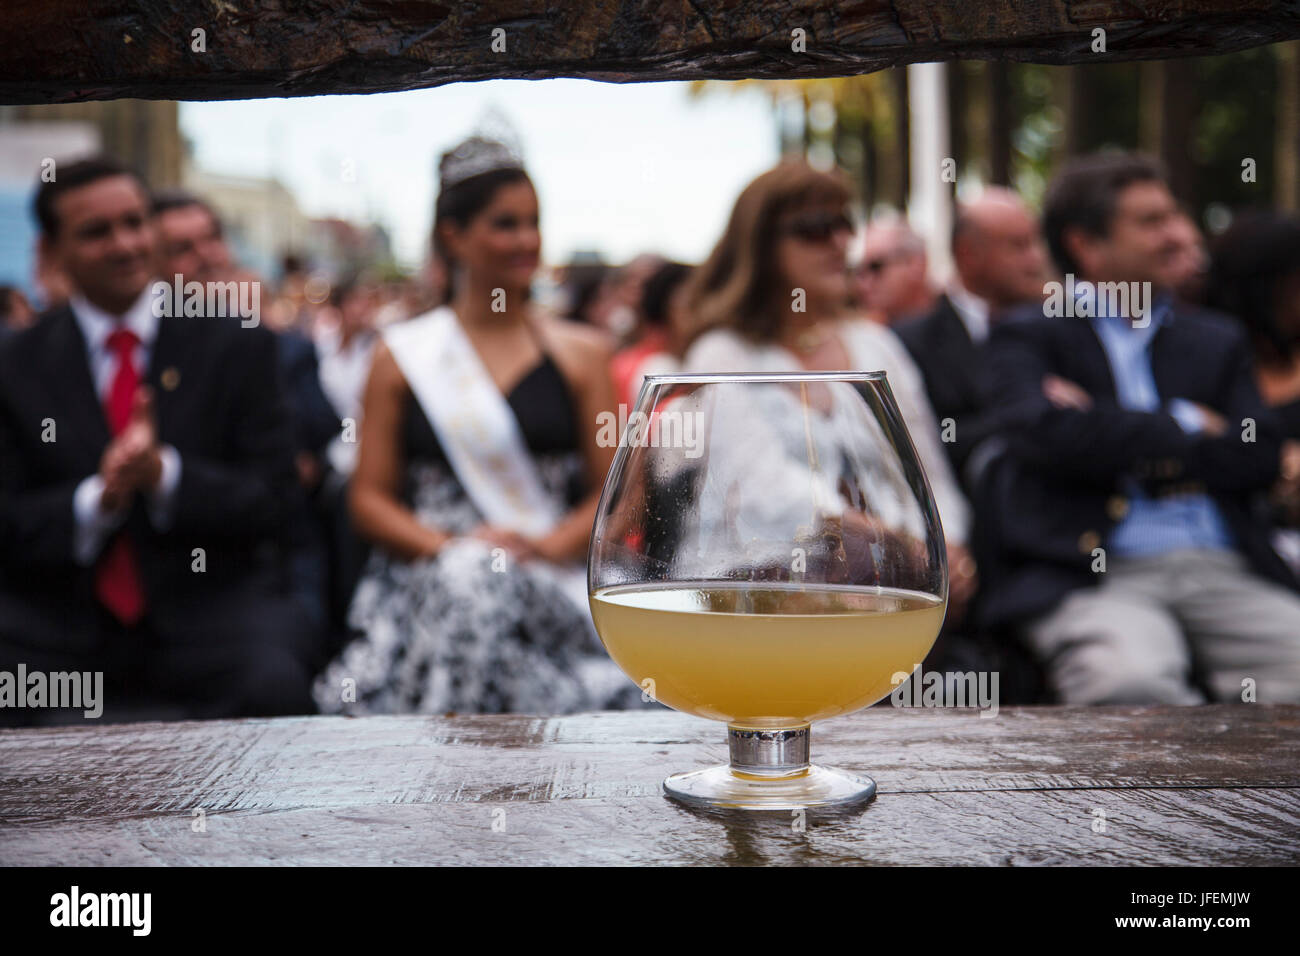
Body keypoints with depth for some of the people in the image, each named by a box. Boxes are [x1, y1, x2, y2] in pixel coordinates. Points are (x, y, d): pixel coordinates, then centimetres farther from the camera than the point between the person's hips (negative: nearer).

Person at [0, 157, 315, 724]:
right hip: (58, 630, 1)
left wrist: (165, 472, -17)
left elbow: (271, 502, 0)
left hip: (211, 610, 0)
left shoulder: (236, 347, 5)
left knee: (274, 685, -30)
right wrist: (96, 500, -17)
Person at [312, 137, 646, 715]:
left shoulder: (582, 353, 14)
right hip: (427, 577, 0)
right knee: (465, 586, -35)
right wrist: (448, 547, -9)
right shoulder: (401, 355, 12)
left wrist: (549, 545, -9)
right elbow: (369, 499, 9)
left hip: (553, 578, 0)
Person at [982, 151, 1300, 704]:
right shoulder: (1026, 339, 12)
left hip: (1224, 571, 4)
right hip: (1092, 575, -4)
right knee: (1130, 679, -37)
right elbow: (1050, 435, -8)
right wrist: (1186, 428, 3)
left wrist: (1113, 435, 0)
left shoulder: (1217, 341, 25)